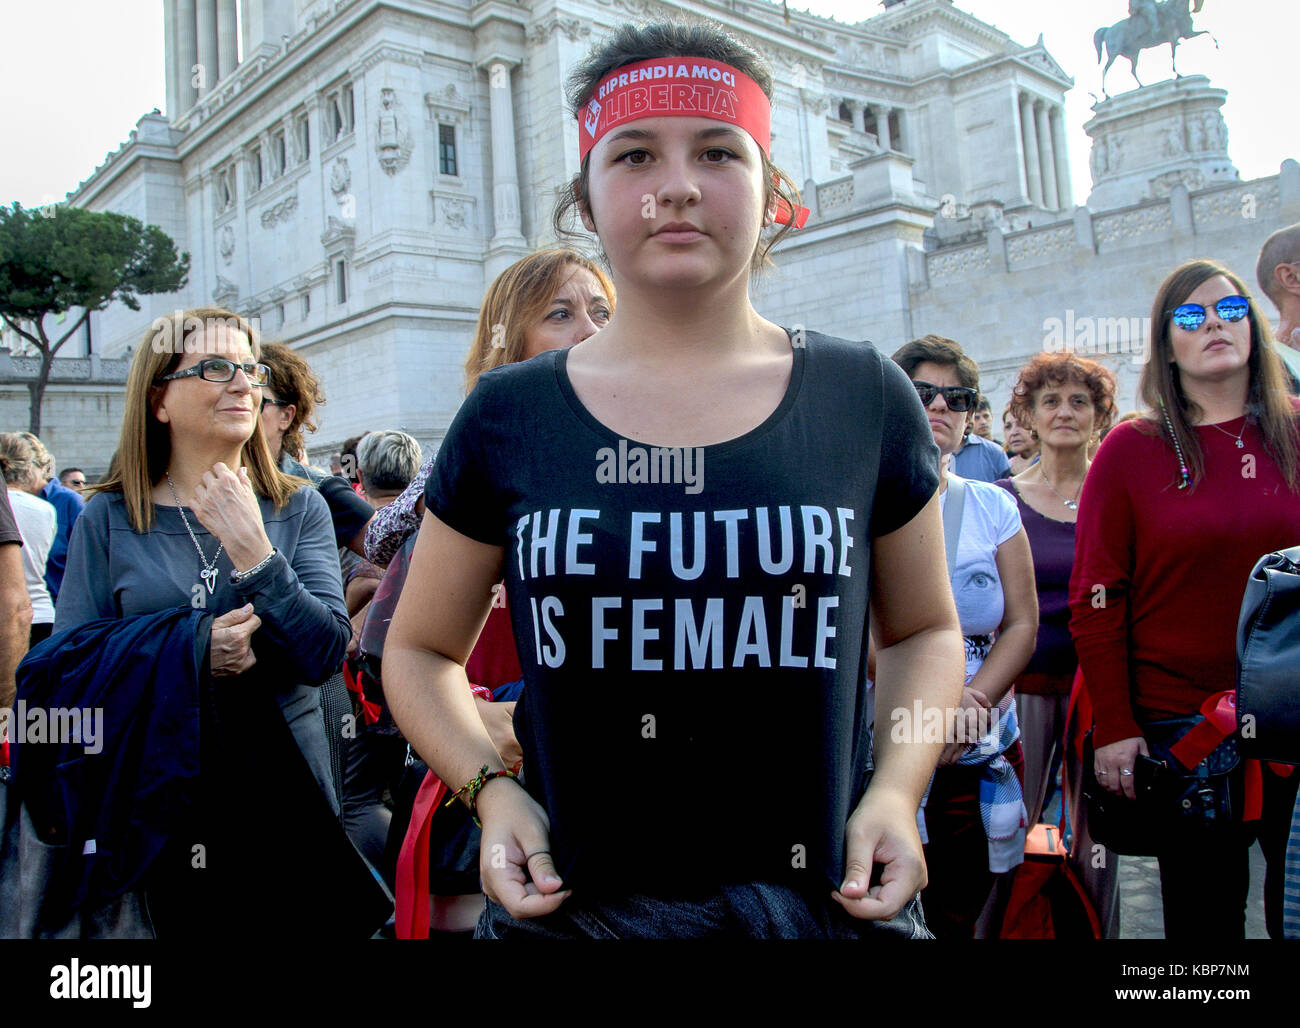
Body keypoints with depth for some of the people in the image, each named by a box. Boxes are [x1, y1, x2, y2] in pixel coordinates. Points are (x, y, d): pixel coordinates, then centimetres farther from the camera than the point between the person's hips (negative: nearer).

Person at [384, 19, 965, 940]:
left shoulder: (865, 399, -3)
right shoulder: (507, 417, -3)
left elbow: (923, 629, 10)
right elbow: (421, 651, 8)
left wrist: (897, 790, -6)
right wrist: (490, 789, -8)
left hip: (825, 903, 1)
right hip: (571, 907, 0)